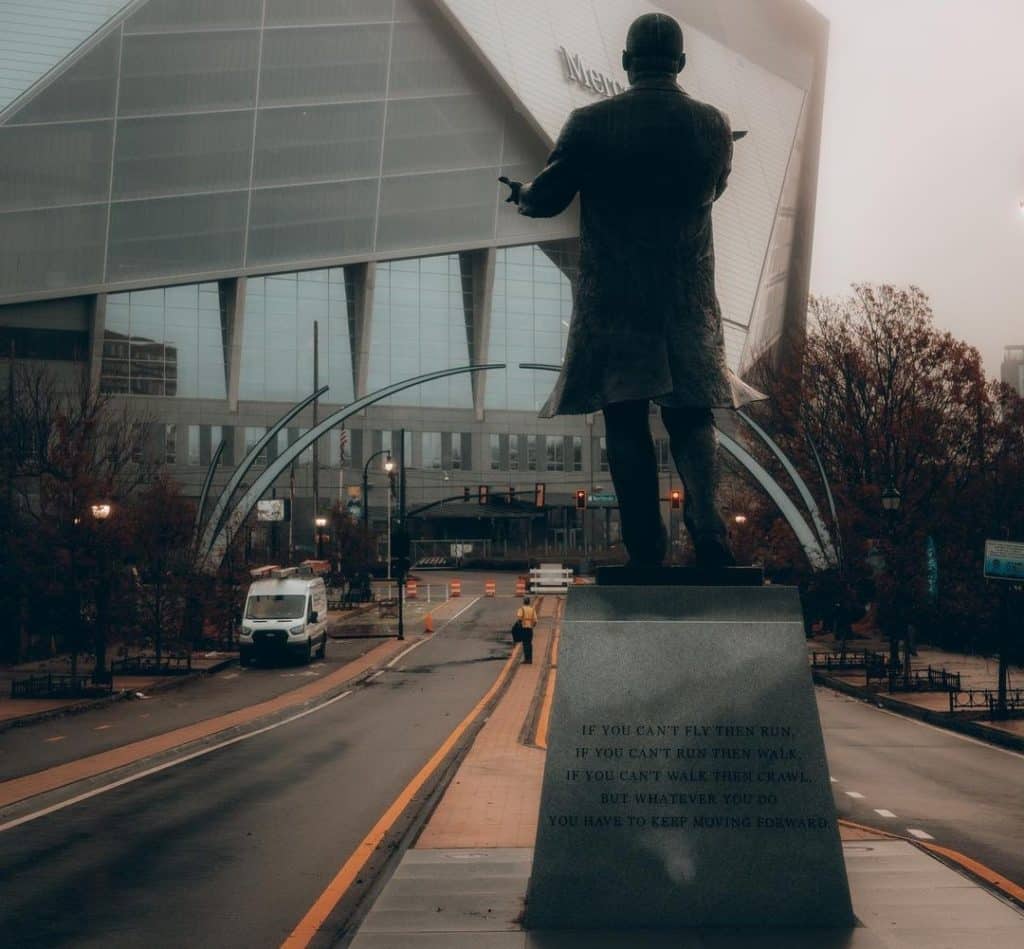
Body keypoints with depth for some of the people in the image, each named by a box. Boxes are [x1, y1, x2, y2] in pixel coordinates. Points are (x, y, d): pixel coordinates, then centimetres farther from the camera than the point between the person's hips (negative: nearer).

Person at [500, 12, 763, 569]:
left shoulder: (590, 123, -8)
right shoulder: (713, 126, 0)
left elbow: (546, 200, 0)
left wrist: (520, 195, 23)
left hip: (612, 300, -1)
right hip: (689, 299, 2)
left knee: (626, 425, 5)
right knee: (692, 421, 8)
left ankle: (646, 551, 3)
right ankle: (707, 529, -12)